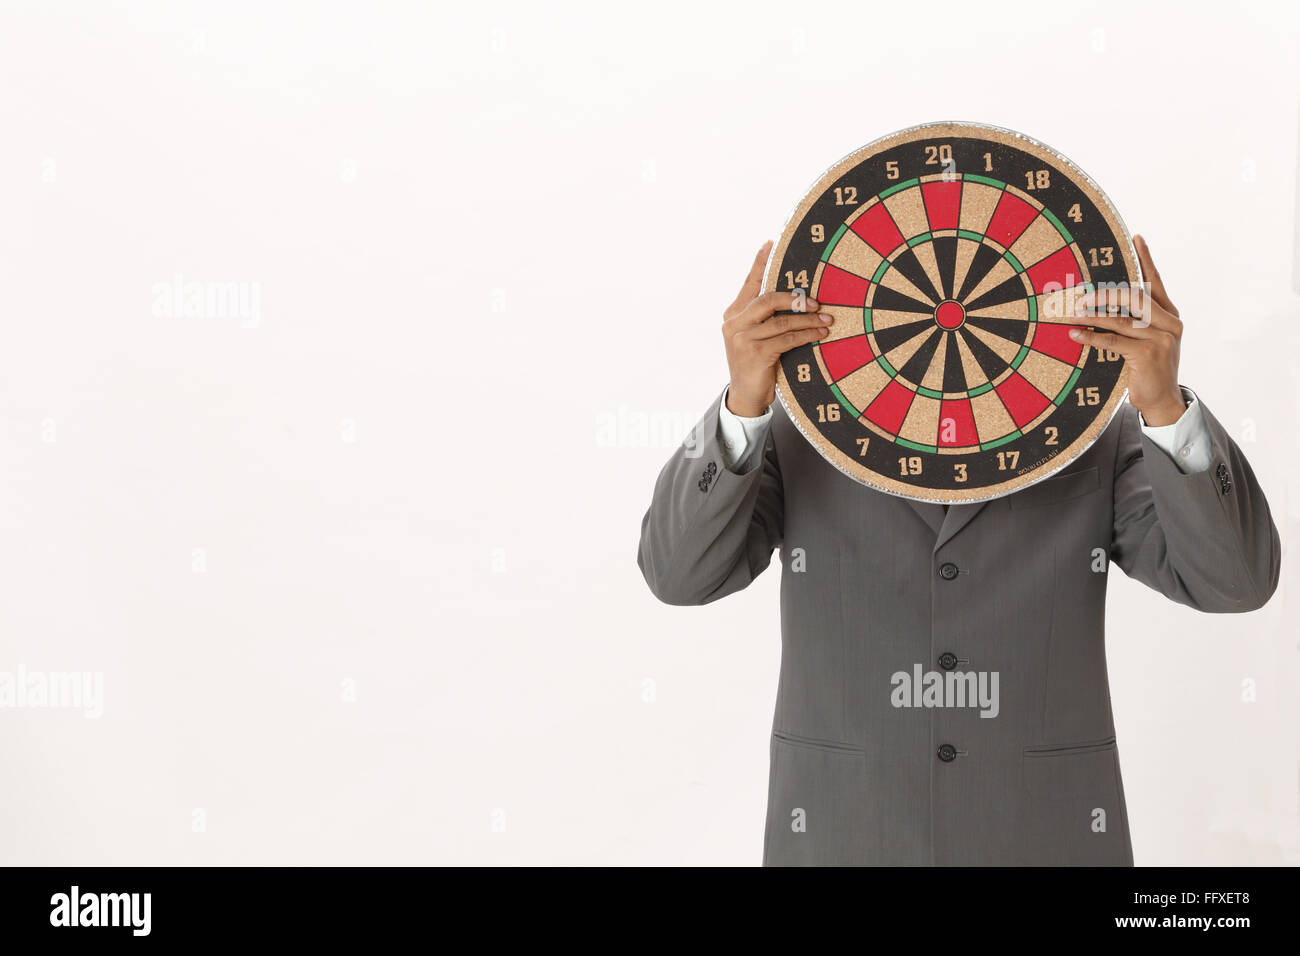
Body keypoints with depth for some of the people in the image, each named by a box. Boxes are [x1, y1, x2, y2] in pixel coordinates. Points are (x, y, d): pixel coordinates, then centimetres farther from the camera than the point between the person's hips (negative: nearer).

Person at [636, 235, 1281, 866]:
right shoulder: (797, 428, -2)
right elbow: (679, 572, -12)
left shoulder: (1099, 438, 0)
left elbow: (1234, 578, -10)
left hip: (1046, 835, 1)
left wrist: (1164, 405, -24)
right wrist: (744, 403, -26)